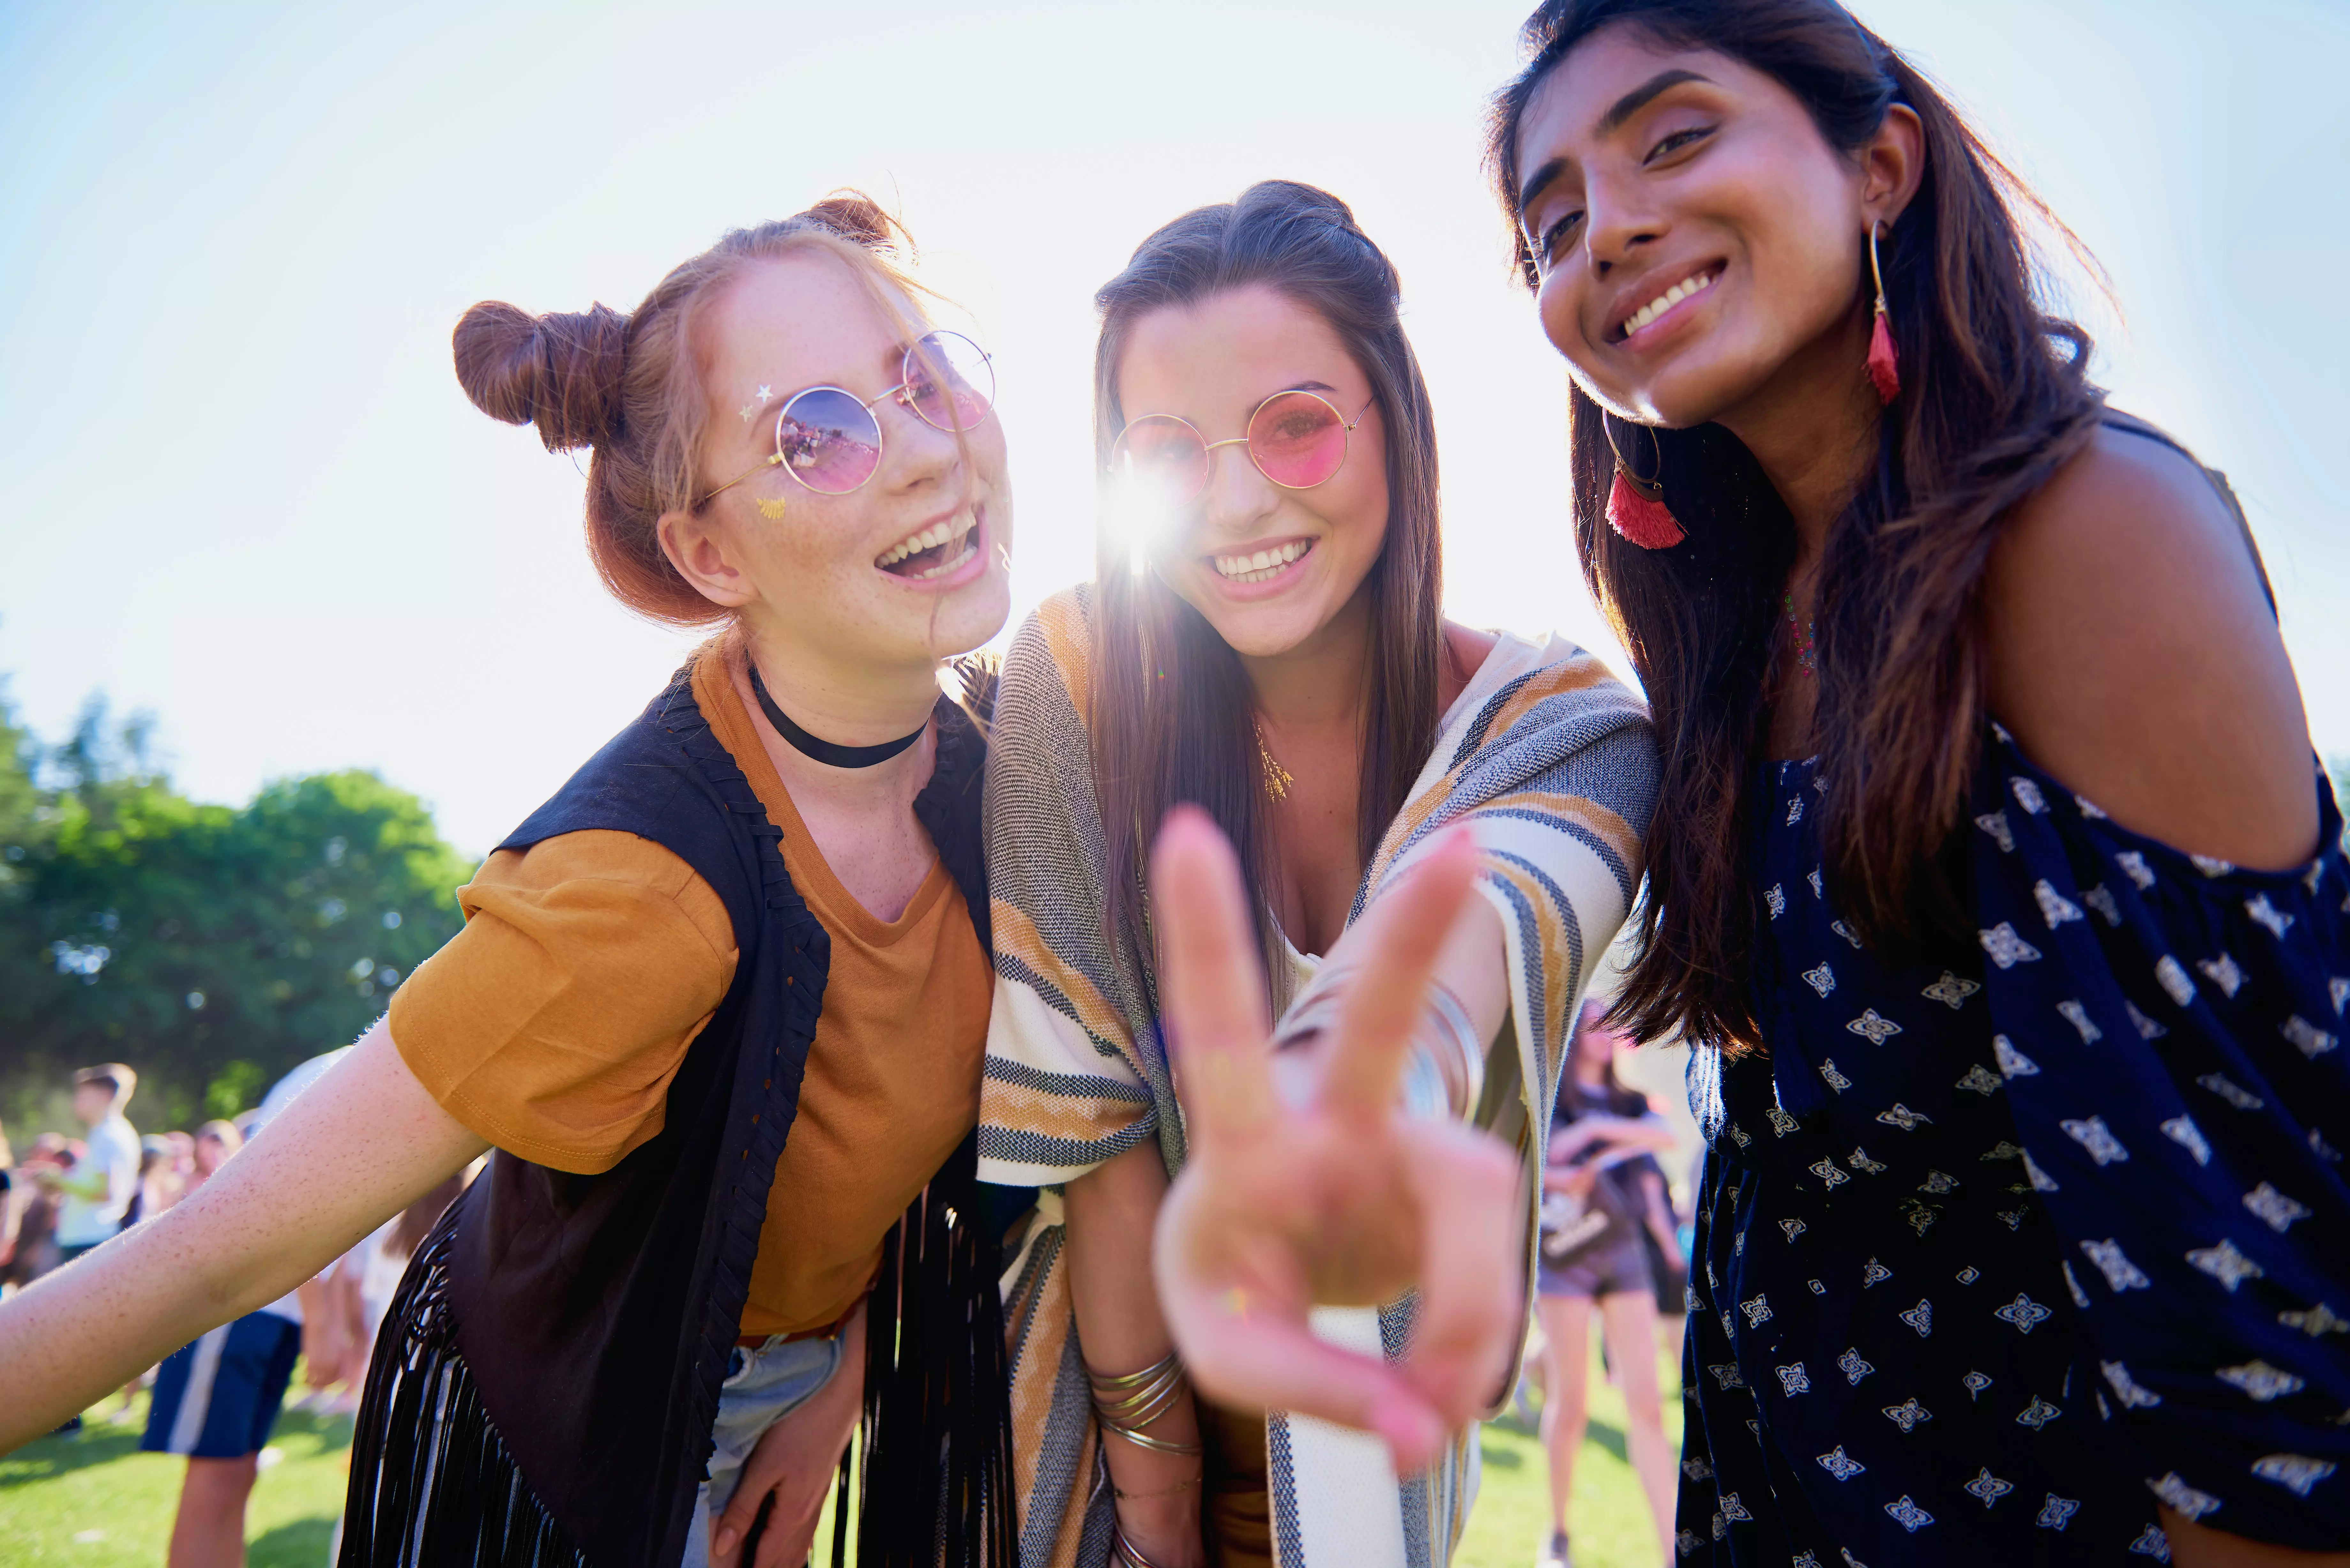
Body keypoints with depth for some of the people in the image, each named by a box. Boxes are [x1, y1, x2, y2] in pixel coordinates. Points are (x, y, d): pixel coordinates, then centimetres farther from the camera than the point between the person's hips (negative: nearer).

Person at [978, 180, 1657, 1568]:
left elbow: (1465, 936, -42)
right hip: (1121, 1370, 0)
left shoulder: (1563, 730, -20)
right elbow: (1091, 1103, -19)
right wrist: (1147, 1440, -16)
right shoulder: (1077, 676, -20)